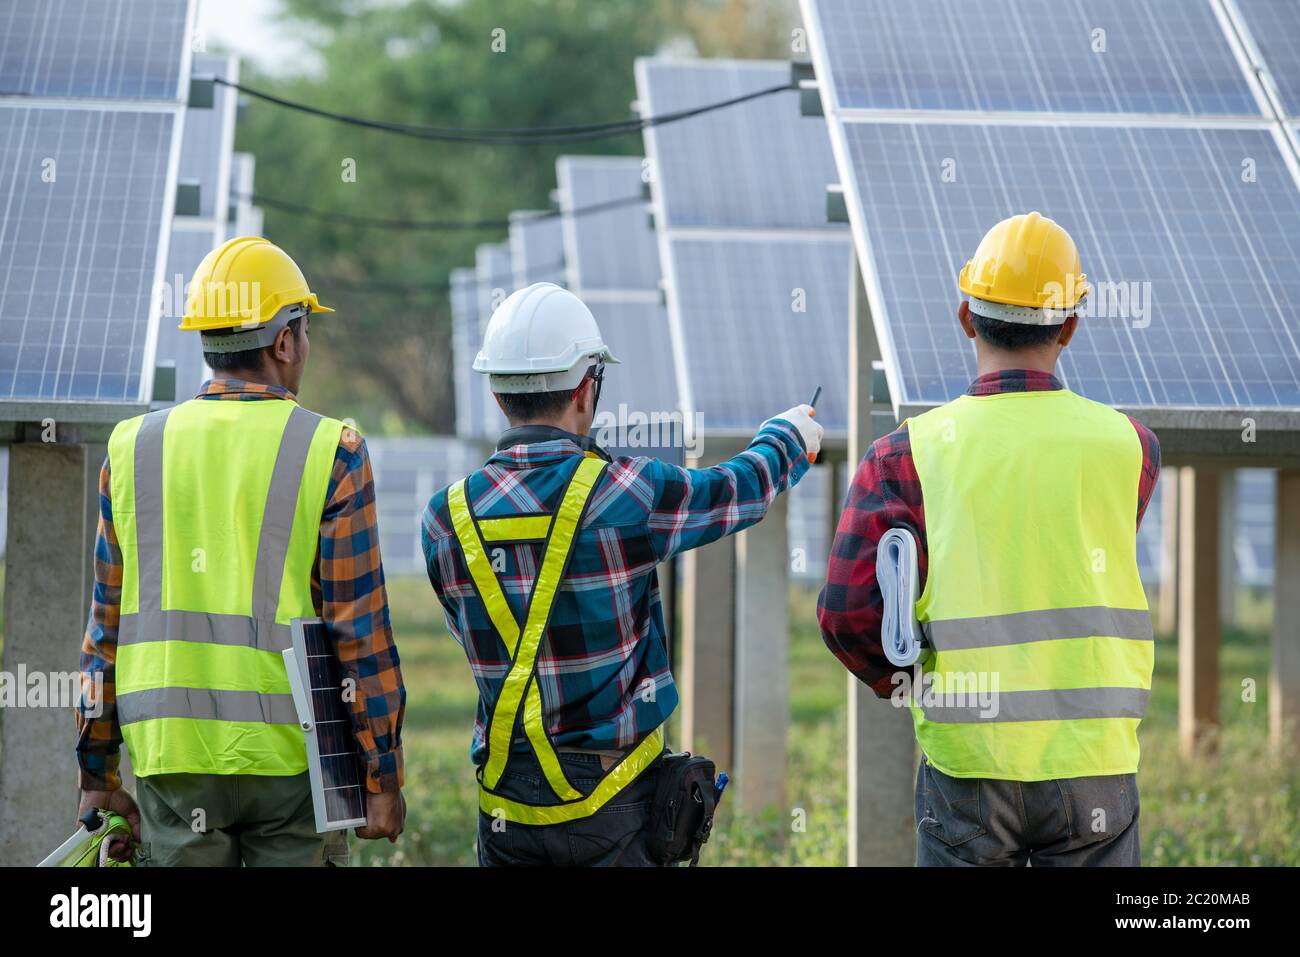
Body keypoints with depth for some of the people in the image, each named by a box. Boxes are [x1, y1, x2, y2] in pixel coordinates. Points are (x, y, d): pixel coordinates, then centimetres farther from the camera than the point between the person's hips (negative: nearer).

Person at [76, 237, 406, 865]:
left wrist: (98, 773, 14)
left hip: (168, 755, 3)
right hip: (288, 754, -3)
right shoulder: (329, 454, -4)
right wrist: (382, 776, -1)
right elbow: (360, 632, -6)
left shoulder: (134, 449, 6)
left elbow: (108, 625, 8)